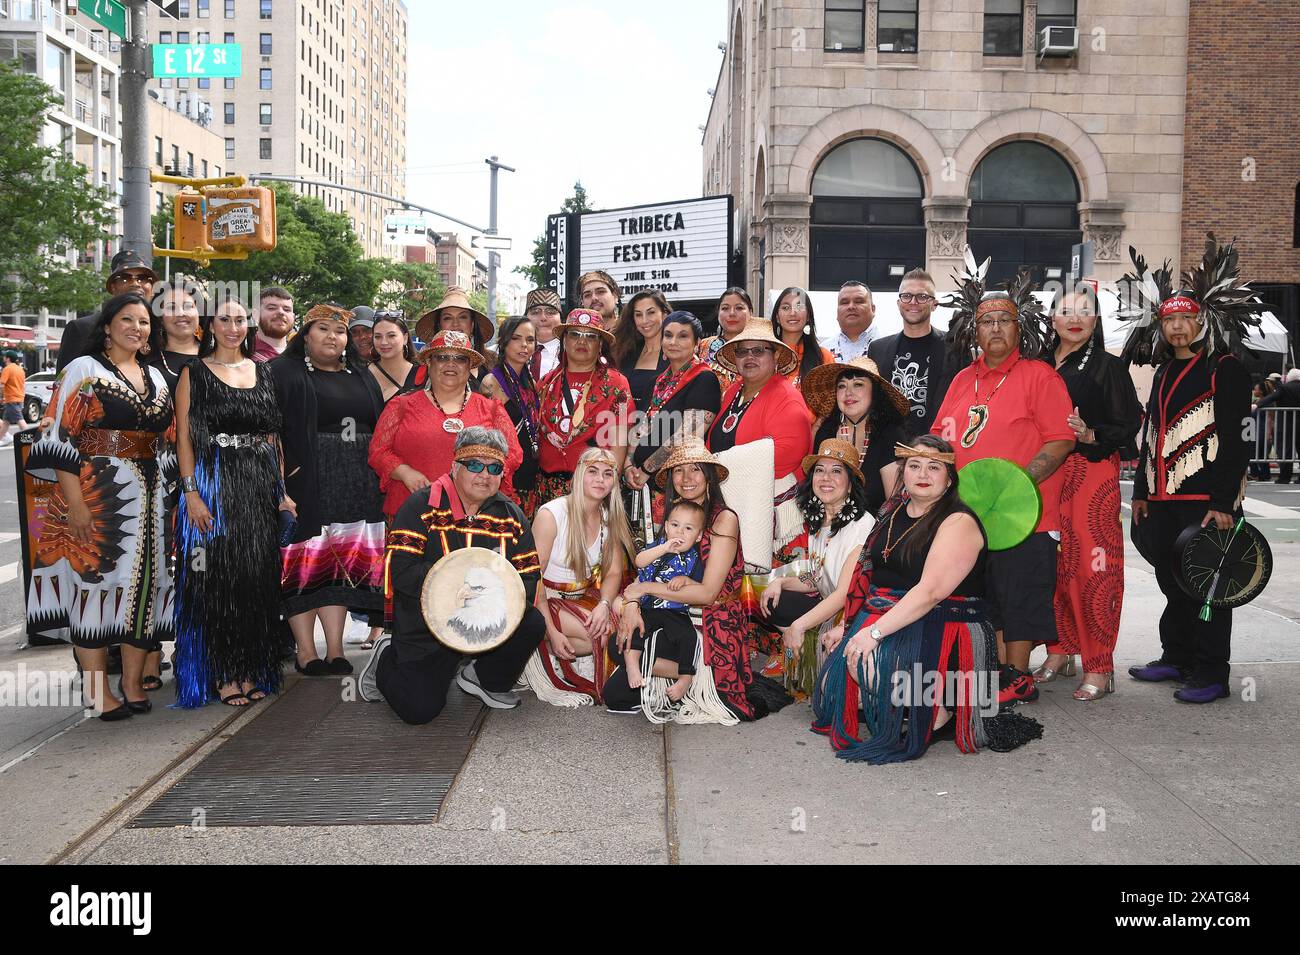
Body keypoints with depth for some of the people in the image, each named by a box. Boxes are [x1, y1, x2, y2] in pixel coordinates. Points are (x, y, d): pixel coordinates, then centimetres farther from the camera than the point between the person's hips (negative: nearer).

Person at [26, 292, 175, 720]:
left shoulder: (155, 377, 15)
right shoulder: (83, 370, -3)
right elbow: (60, 439, -9)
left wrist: (168, 493, 11)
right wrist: (74, 502, -16)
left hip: (149, 498, 6)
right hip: (96, 493, -6)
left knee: (146, 581, 6)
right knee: (96, 580, -2)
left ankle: (132, 681, 17)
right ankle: (98, 689, 7)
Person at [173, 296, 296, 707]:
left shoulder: (262, 371, 14)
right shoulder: (194, 373, 2)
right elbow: (184, 437, -4)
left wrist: (280, 489, 8)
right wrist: (191, 492, -14)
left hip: (260, 487, 4)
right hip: (213, 482, -4)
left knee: (258, 577, 5)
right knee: (217, 577, -2)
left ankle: (250, 670, 15)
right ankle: (222, 675, 7)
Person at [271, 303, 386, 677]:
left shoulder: (361, 376, 18)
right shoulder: (283, 372, 2)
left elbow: (380, 425, 18)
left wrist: (377, 482, 9)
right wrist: (285, 473, -16)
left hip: (356, 487, 4)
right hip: (305, 483, -4)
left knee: (343, 562, 3)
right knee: (306, 563, -3)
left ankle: (335, 650, 6)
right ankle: (306, 652, 2)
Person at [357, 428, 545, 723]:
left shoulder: (510, 514, 2)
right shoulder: (422, 507, -11)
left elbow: (529, 577, -2)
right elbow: (400, 572, -20)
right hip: (426, 626, -4)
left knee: (532, 624, -22)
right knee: (419, 709, -13)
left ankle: (486, 679, 9)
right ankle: (386, 660, 21)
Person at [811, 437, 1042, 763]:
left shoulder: (960, 523, -9)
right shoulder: (894, 514, 15)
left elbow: (931, 591, -21)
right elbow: (868, 579, 16)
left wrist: (876, 631, -26)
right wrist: (848, 626, 4)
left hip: (944, 632, -8)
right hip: (882, 621, 8)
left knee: (866, 662, -32)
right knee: (834, 679, -11)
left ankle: (941, 715, -9)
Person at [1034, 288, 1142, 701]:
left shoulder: (1108, 367, 2)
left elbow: (1129, 424, -3)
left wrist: (1090, 435, -18)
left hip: (1093, 476, -4)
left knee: (1091, 567, -7)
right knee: (1051, 565, 6)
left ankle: (1098, 668, -1)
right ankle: (1060, 652, 19)